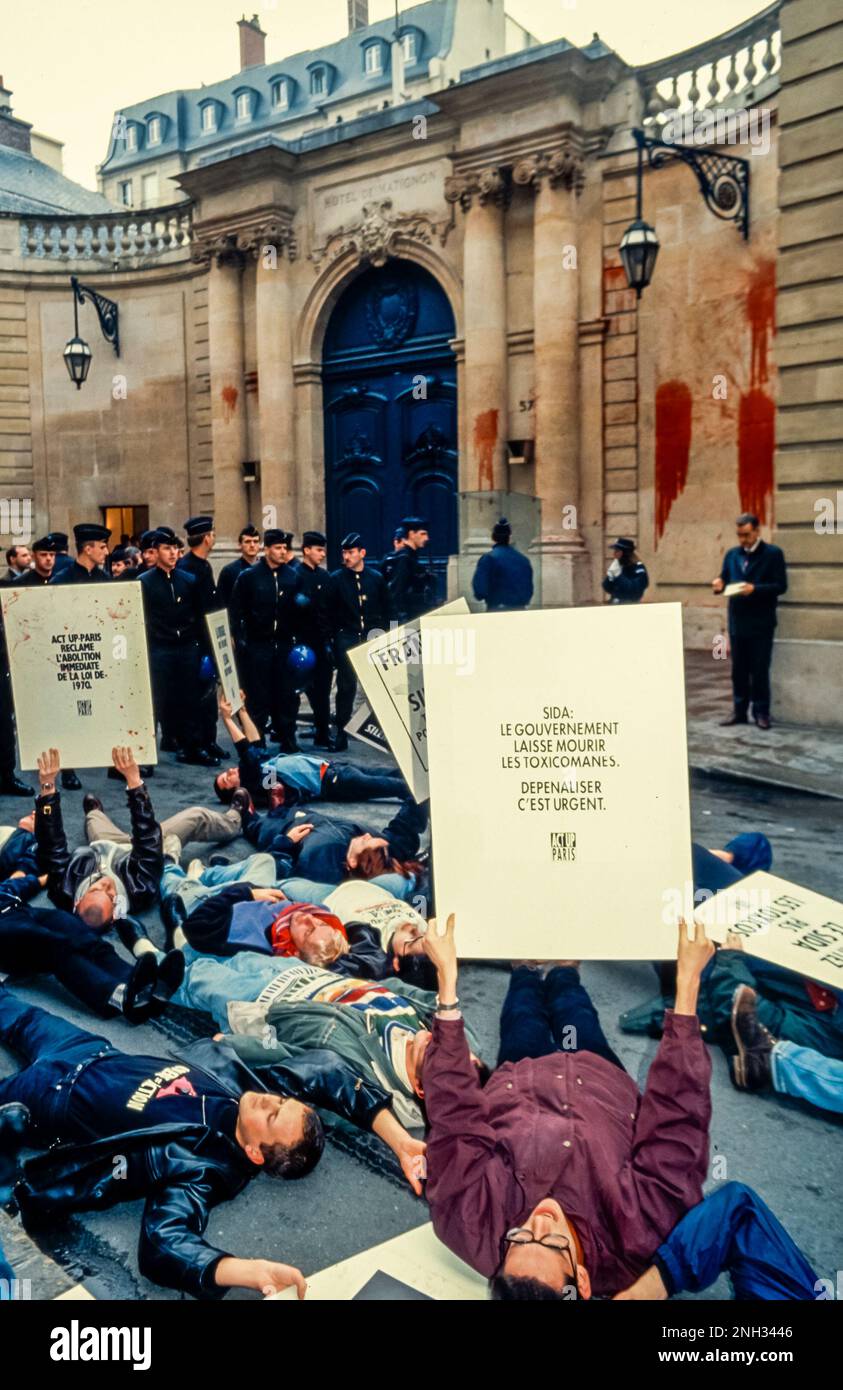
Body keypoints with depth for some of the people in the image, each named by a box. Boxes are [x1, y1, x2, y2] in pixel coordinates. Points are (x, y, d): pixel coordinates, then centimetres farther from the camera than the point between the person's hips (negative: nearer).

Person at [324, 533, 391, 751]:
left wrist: (383, 634, 2)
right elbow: (328, 611, 2)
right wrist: (332, 637, -5)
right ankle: (341, 732, 2)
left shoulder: (376, 578, 9)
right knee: (347, 685, -3)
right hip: (346, 638, -1)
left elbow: (386, 609, 12)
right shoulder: (336, 579, 4)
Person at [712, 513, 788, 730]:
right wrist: (719, 584, -11)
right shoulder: (732, 554, 11)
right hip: (737, 621, 4)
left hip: (761, 623, -4)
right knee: (738, 670, 9)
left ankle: (761, 712, 10)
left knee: (760, 670, 1)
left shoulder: (773, 553, -4)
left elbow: (780, 586, -10)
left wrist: (755, 588, -23)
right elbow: (725, 579, 13)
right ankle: (739, 711, 16)